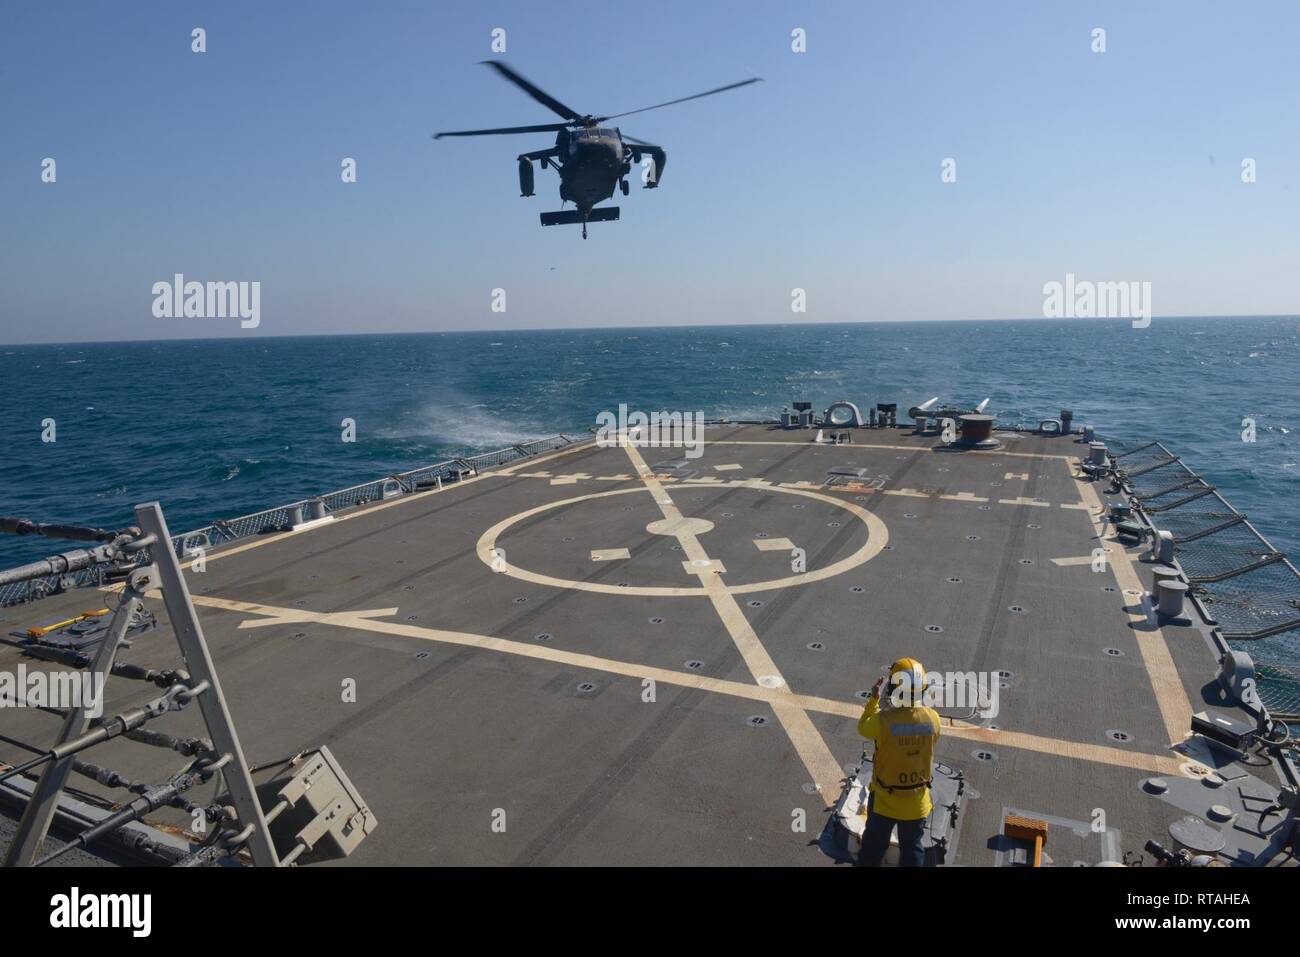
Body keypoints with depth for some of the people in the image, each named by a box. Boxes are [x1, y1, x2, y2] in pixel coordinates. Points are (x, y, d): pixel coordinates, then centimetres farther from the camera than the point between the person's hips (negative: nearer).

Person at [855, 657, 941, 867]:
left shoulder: (883, 719, -28)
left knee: (874, 845, 21)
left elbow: (863, 728, -6)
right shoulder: (932, 718, -19)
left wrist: (873, 699, 2)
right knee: (912, 848, 23)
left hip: (885, 800, -2)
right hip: (917, 802, 2)